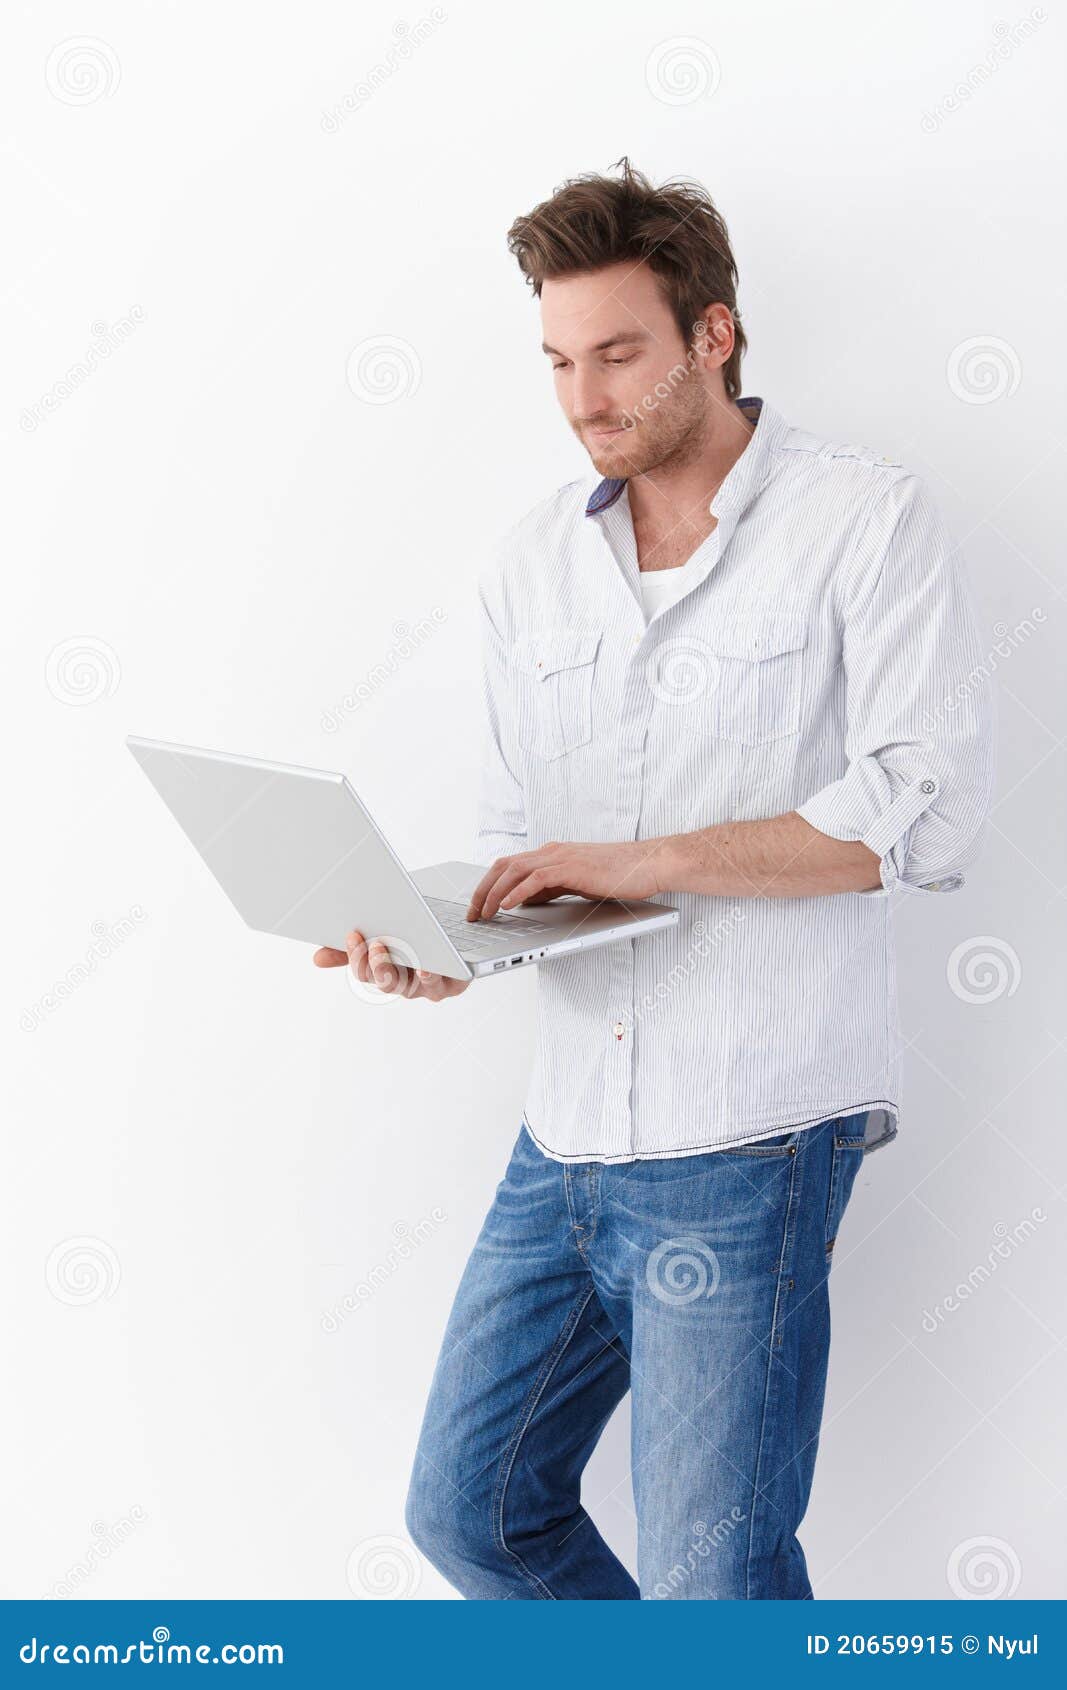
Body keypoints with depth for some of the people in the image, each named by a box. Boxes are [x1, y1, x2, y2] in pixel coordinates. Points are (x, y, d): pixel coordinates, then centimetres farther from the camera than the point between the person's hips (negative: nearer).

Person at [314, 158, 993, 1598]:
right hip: (567, 1133, 7)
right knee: (471, 1505, 14)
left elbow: (928, 811, -15)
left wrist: (648, 859, -19)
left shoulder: (865, 519, -5)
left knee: (712, 1575, -4)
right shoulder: (531, 565, 12)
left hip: (747, 1136, -6)